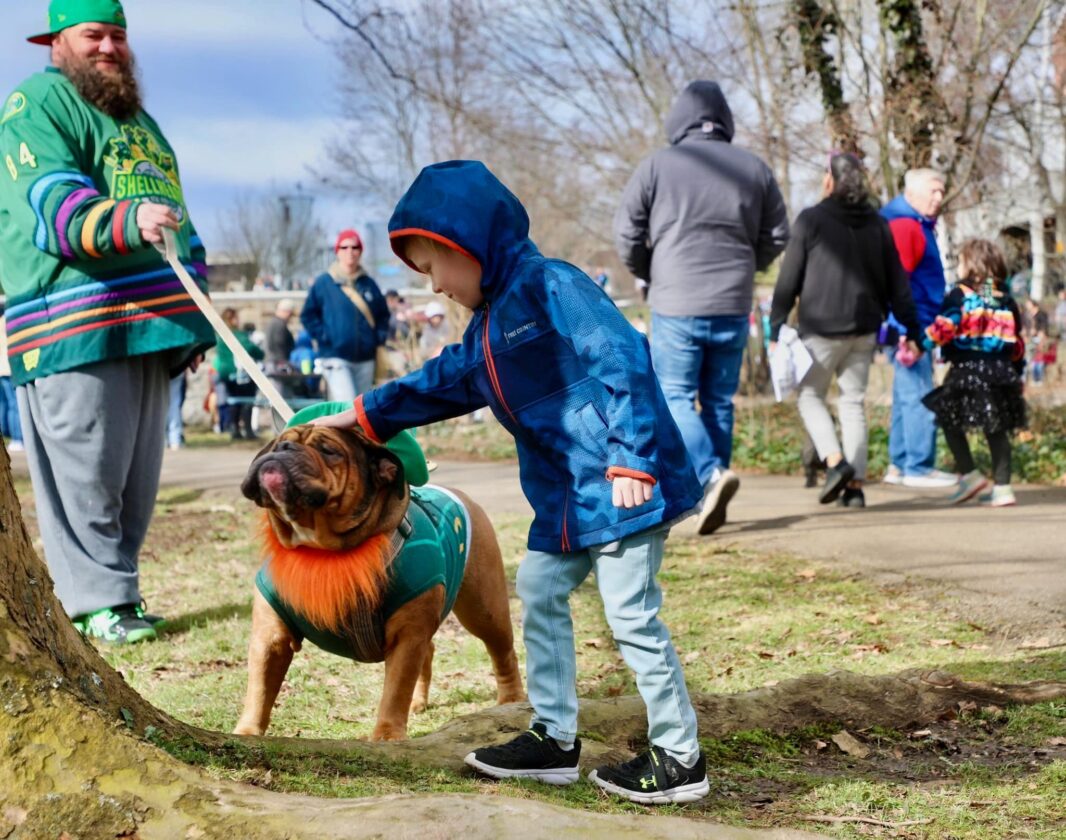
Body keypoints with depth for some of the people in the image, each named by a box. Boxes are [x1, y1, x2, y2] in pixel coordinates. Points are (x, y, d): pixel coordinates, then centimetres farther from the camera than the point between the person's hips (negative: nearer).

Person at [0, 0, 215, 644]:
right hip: (73, 331, -8)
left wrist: (196, 311, 28)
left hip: (150, 328, 8)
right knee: (84, 471, -8)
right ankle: (99, 603, -4)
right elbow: (52, 204, -17)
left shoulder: (138, 117, 27)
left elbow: (175, 214, 33)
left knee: (137, 476, 9)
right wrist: (128, 220, -34)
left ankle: (118, 593, 16)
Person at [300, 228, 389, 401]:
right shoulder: (323, 283, -3)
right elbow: (308, 315, 1)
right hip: (336, 358, -5)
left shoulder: (368, 283, 8)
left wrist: (380, 336, 5)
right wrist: (324, 336, -9)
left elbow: (383, 314, 19)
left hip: (365, 359, 5)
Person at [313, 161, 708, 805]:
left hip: (622, 484, -10)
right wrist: (365, 416, 28)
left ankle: (681, 758, 5)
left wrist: (630, 460, -25)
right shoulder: (488, 324, 16)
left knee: (632, 614, -6)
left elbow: (624, 359, -21)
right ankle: (555, 739, 26)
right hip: (566, 495, 10)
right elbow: (440, 382, 29)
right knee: (541, 593, 16)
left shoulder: (550, 286, -14)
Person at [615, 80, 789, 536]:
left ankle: (711, 474, -19)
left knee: (675, 397, 3)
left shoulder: (657, 165, -4)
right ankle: (710, 498, 13)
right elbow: (776, 237, 9)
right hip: (733, 307, 3)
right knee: (719, 401, 12)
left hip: (676, 306, -3)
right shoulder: (754, 168, 5)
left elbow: (627, 236, -3)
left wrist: (650, 276, 15)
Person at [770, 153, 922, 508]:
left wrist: (776, 326, -1)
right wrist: (911, 330, 13)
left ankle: (835, 461, -11)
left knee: (810, 395, 10)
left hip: (820, 329, -4)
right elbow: (897, 282, 9)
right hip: (864, 330, 4)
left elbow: (788, 279, -7)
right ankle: (855, 484, 5)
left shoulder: (811, 220, -6)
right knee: (854, 402, 10)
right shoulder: (877, 224, 8)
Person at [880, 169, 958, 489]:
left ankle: (899, 465, 18)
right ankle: (918, 468, -5)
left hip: (919, 327, 11)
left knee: (907, 396, 13)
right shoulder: (903, 225, -12)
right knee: (918, 396, -8)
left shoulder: (920, 225, 20)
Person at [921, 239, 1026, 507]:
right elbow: (1016, 340, 17)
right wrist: (1017, 371, 25)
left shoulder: (960, 294, -2)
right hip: (1001, 371, 5)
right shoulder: (1005, 299, 13)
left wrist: (922, 343, -3)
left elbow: (945, 327, -15)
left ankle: (970, 474, 2)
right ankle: (1002, 487, 7)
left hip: (967, 368, -5)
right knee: (996, 428, 8)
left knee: (950, 420, 9)